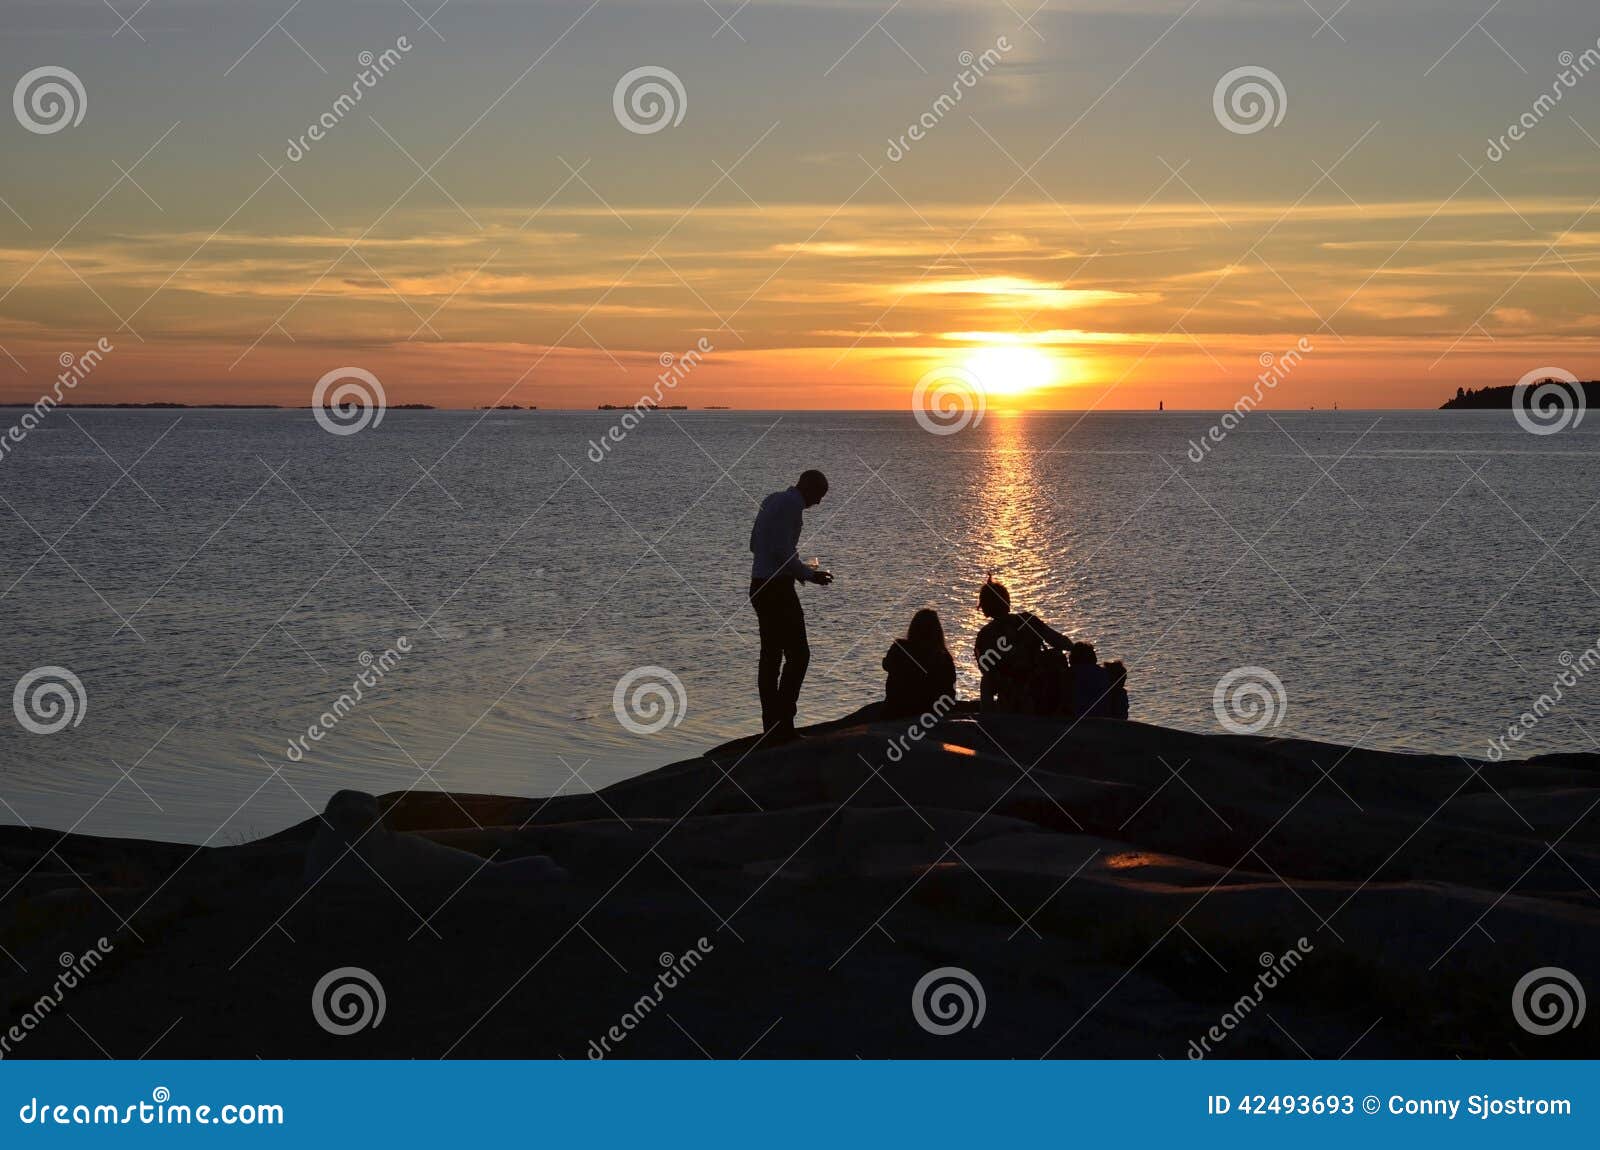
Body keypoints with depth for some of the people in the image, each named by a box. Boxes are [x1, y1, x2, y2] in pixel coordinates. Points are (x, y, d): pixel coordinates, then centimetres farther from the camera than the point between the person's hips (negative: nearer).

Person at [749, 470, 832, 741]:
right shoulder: (791, 505, -14)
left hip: (760, 585, 10)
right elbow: (782, 551, -22)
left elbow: (754, 543, 22)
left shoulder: (772, 500, 16)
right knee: (798, 653, -5)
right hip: (778, 588, -10)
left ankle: (771, 724, 10)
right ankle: (782, 721, -9)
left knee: (771, 655, 10)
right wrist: (809, 575, -10)